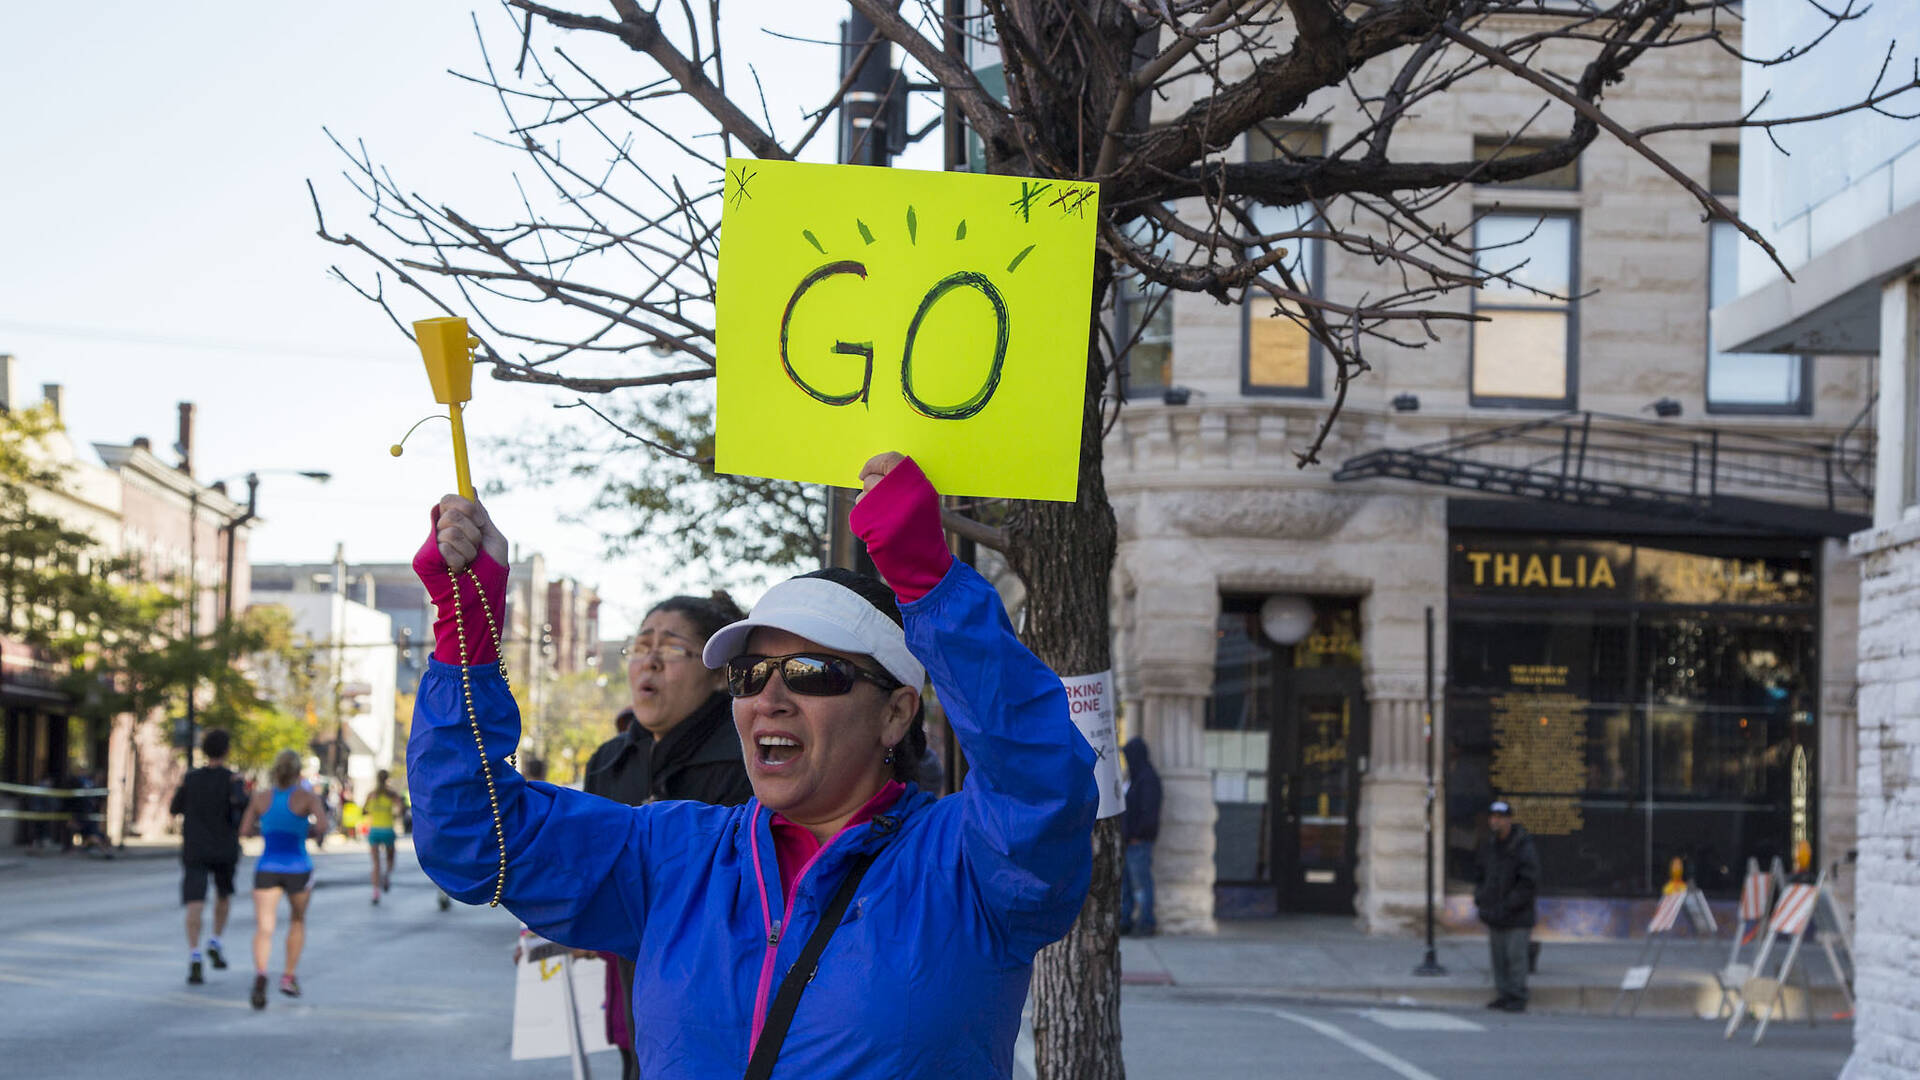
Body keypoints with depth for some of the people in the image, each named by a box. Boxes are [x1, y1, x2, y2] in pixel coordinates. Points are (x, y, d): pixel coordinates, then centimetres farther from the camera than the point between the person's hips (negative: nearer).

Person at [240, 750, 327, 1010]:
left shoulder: (260, 798, 4)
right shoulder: (308, 798, -4)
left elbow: (245, 831, 10)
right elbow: (322, 827, -19)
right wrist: (310, 833, 5)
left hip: (267, 868, 1)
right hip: (298, 868, -1)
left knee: (264, 928, -10)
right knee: (298, 920, 26)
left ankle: (260, 974, -37)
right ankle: (289, 977, 22)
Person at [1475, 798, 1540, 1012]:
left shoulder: (1523, 849, -12)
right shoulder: (1489, 848, 10)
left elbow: (1529, 884, -16)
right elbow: (1482, 877, 22)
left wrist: (1506, 907, -18)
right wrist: (1480, 900, 5)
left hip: (1517, 917, -7)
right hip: (1495, 917, 7)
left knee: (1515, 956, -6)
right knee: (1499, 957, 8)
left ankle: (1518, 998, 1)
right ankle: (1504, 995, 15)